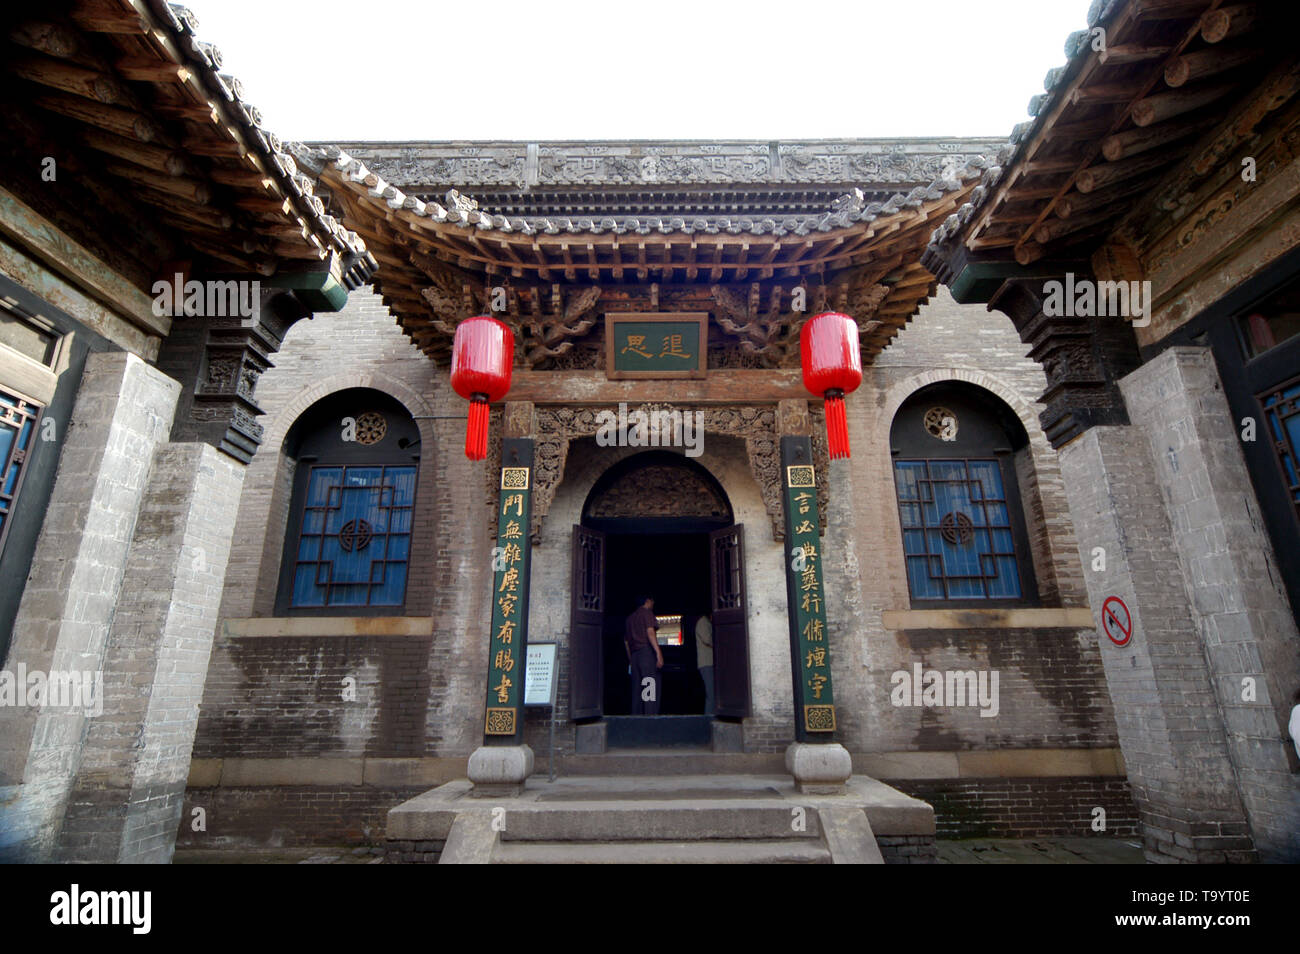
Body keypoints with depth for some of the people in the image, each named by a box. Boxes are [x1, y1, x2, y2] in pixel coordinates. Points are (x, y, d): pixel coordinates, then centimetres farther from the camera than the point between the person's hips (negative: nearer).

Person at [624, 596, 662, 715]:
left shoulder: (630, 617, 23)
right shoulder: (647, 613, 1)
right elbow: (650, 632, -14)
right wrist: (659, 654, -19)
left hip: (634, 655, 7)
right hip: (647, 652, -7)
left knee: (637, 690, 7)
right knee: (652, 688, -10)